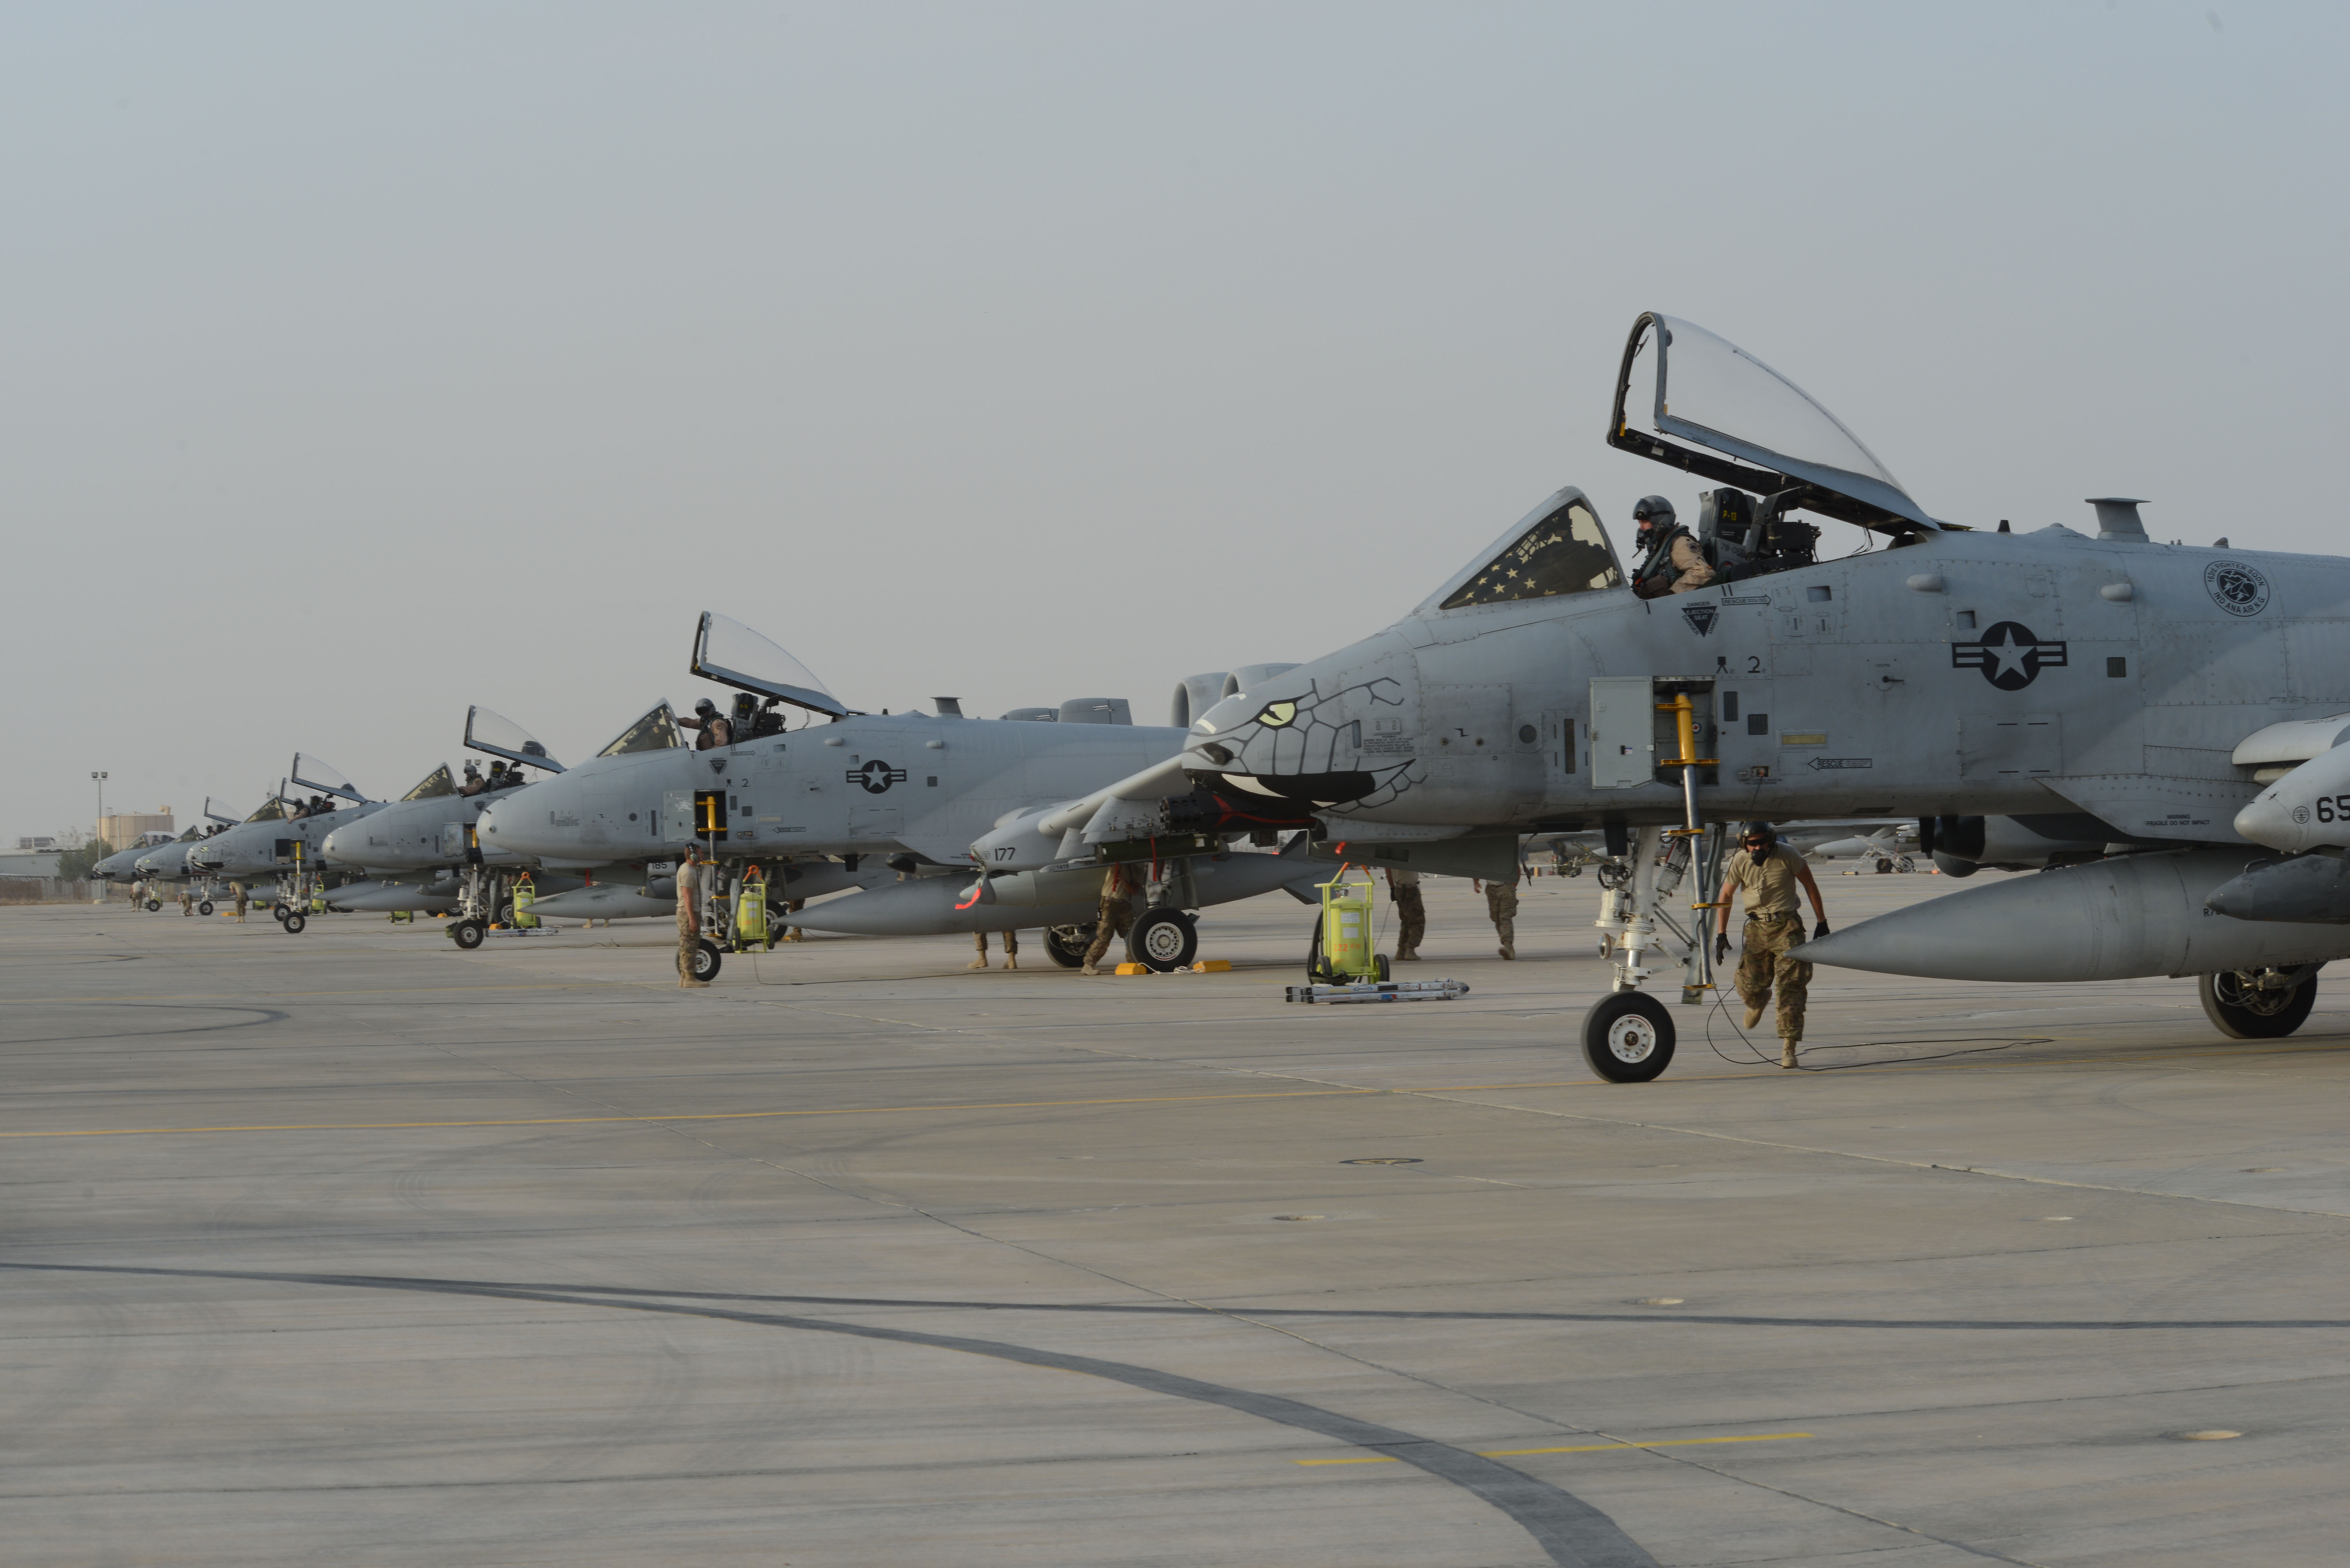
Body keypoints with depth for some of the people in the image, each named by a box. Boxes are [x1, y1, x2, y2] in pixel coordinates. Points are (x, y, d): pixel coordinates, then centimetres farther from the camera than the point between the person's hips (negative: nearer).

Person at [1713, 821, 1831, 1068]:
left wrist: (1822, 923, 3)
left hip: (1787, 927, -2)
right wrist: (1721, 935, 1)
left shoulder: (1786, 855, -10)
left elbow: (1810, 886, 1)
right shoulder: (1740, 862, -3)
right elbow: (1725, 897, 6)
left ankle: (1789, 1048, -10)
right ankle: (1759, 1002, 41)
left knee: (1791, 987, -11)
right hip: (1757, 928, 3)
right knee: (1750, 987, 1)